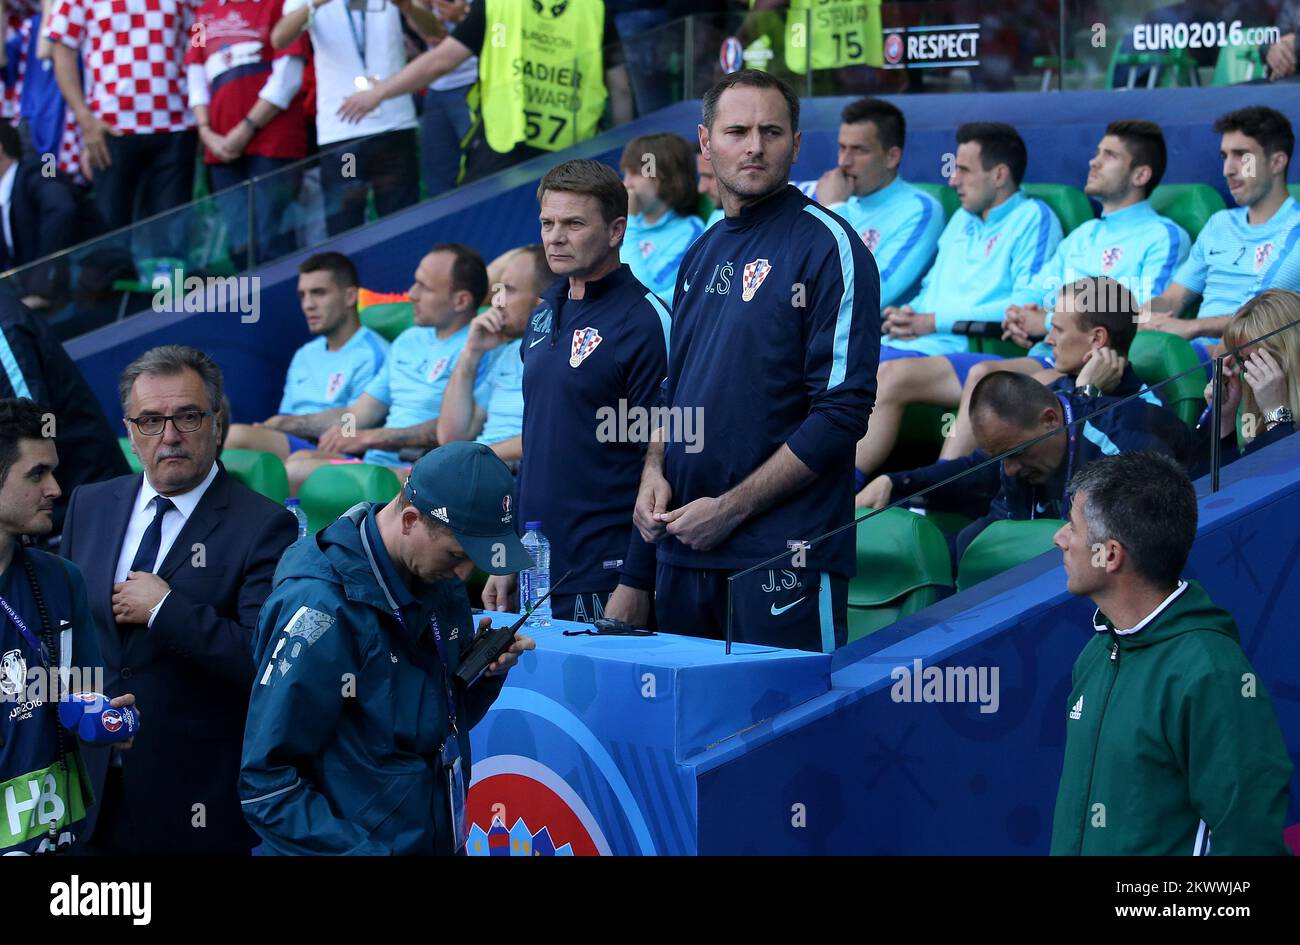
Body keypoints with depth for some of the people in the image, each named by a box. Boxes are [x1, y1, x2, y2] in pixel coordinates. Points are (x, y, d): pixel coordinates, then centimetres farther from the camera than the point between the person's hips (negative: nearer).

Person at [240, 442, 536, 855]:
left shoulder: (441, 583, 0)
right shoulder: (323, 608, -21)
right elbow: (265, 783, -21)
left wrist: (485, 672, -7)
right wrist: (366, 850, -26)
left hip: (439, 840, 7)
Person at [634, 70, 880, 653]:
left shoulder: (827, 247, -8)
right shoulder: (702, 254, 15)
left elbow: (842, 414, -14)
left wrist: (731, 508, -14)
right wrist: (654, 471, 2)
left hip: (784, 558, -7)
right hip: (683, 551, 7)